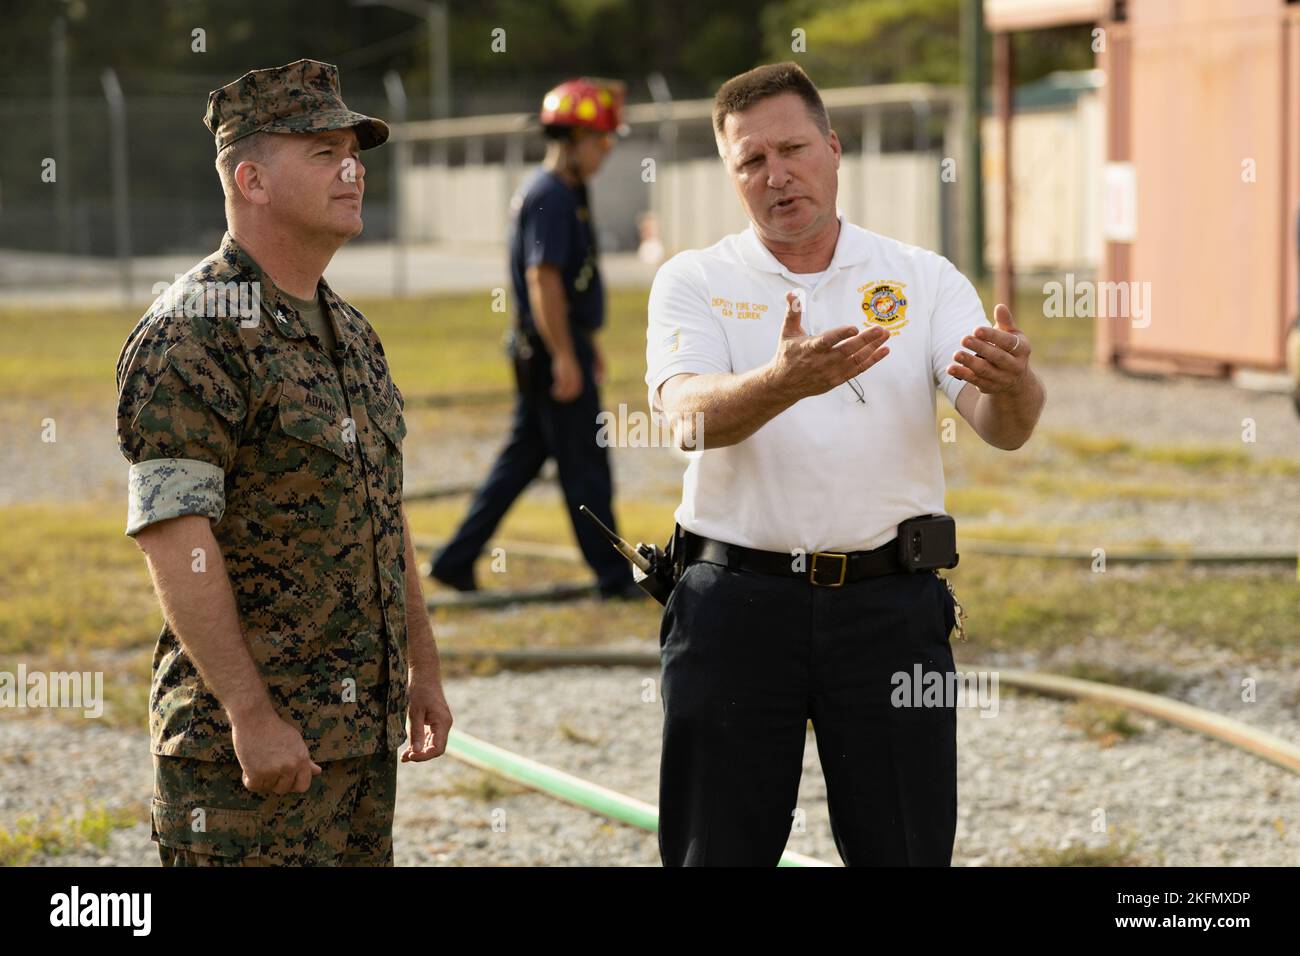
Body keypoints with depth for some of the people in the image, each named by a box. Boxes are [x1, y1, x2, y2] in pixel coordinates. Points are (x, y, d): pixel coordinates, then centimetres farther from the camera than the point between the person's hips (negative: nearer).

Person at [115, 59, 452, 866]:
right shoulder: (193, 335, -14)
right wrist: (251, 715, -23)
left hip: (364, 732, 9)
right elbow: (174, 536, -20)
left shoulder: (349, 331, 15)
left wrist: (423, 669, 19)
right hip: (245, 739, -9)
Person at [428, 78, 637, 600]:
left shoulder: (566, 192, 16)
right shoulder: (551, 195, -16)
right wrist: (565, 357, -24)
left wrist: (587, 343, 26)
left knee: (523, 455, 13)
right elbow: (543, 279, -23)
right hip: (553, 347, -10)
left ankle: (456, 560, 14)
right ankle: (613, 575, 4)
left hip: (541, 348, 10)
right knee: (585, 463, -3)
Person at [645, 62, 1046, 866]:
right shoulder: (694, 282, 4)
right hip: (737, 600, 0)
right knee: (715, 852, 5)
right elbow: (692, 415, -15)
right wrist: (784, 382, -36)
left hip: (889, 604, 1)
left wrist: (1011, 384, -31)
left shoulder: (924, 280, 6)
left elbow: (1005, 429, -6)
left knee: (907, 852, 5)